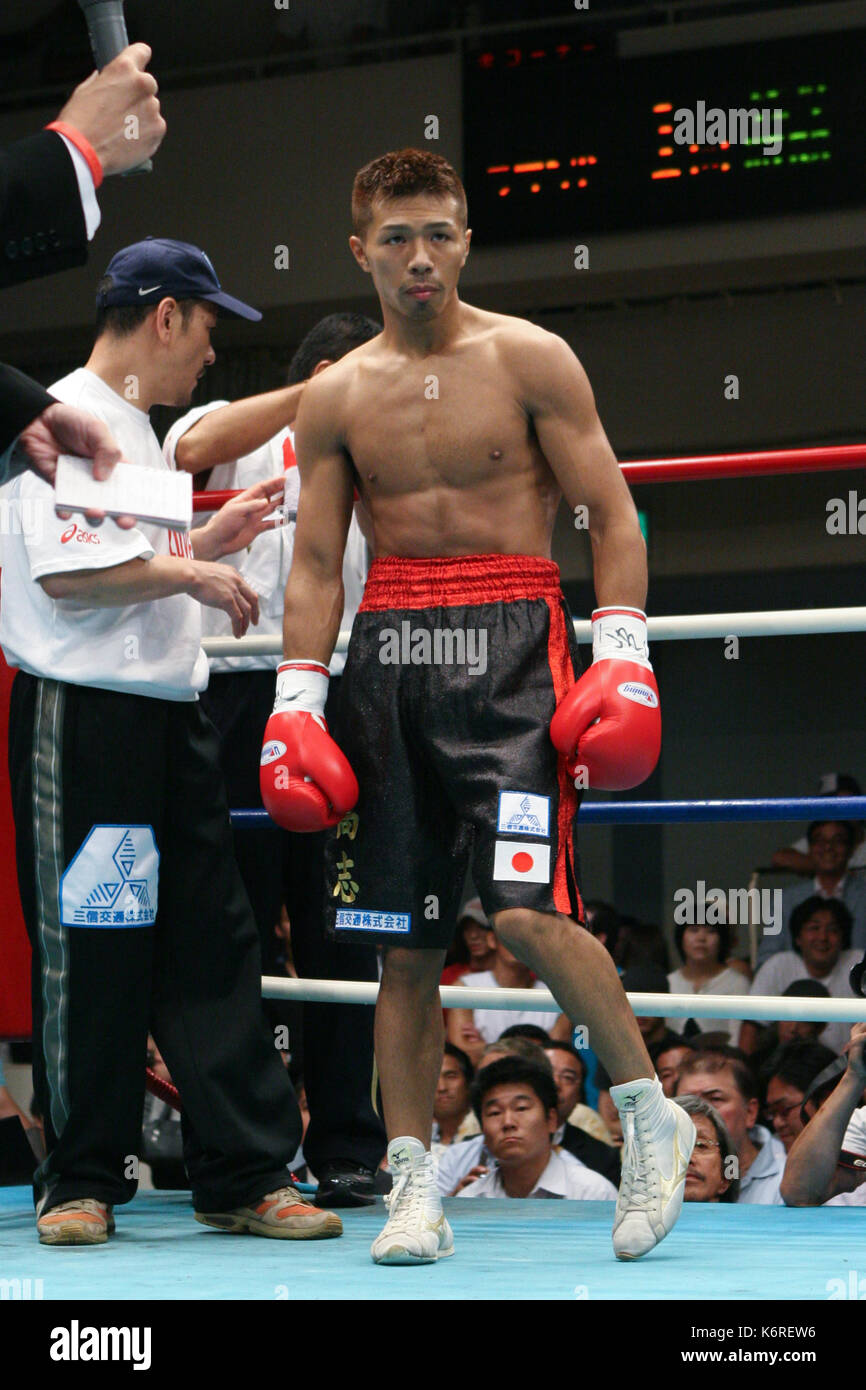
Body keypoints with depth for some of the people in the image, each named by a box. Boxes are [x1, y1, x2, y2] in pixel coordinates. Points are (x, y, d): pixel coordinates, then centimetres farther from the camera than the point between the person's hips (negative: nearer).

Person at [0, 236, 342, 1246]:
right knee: (90, 954, -3)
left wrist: (207, 542, 19)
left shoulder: (138, 429, 21)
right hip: (82, 714, -9)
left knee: (213, 943, 6)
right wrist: (192, 572, -12)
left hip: (166, 713, 9)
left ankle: (247, 1175, 9)